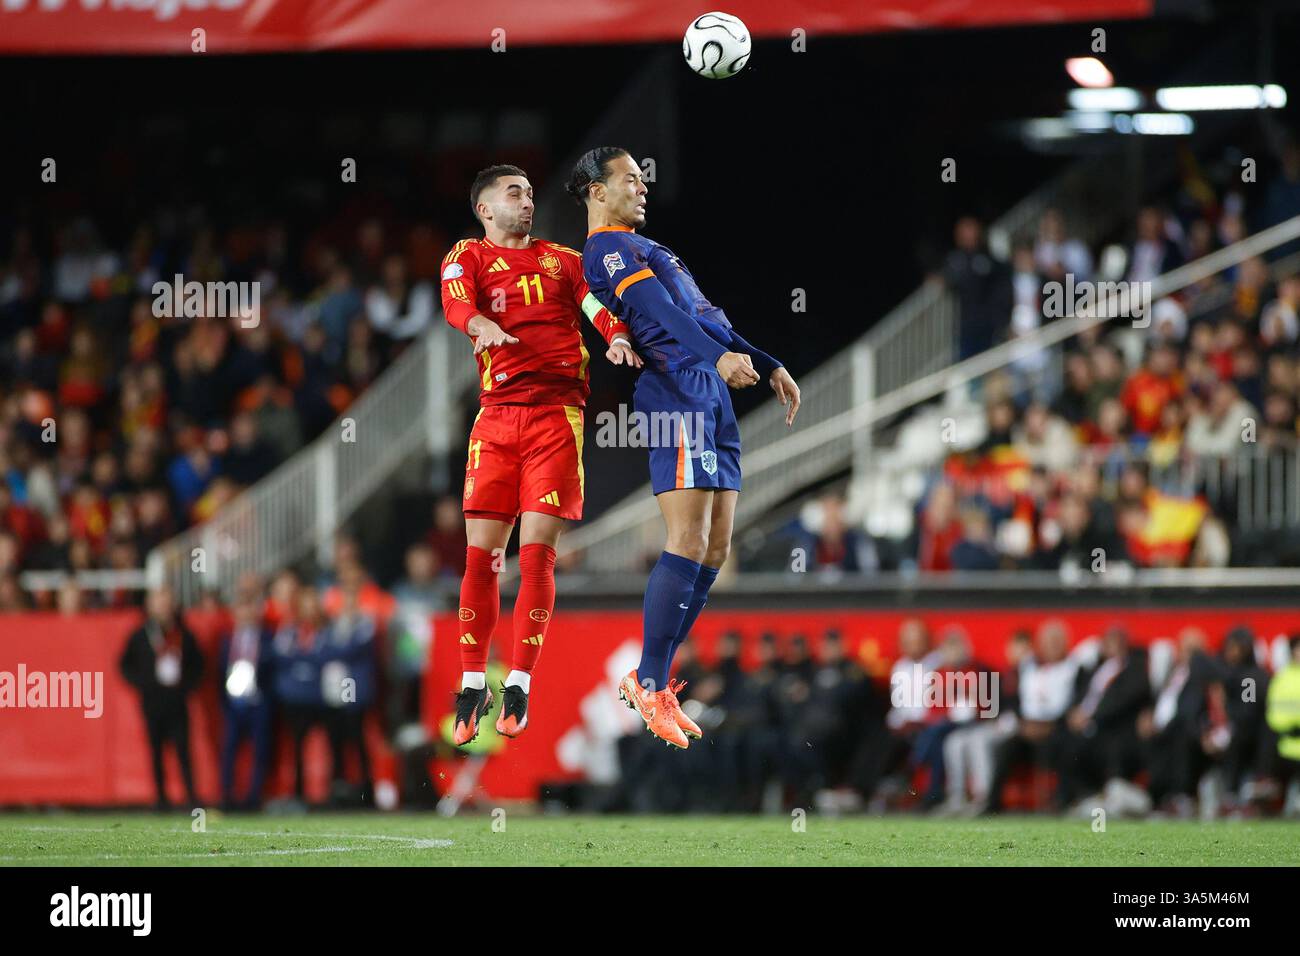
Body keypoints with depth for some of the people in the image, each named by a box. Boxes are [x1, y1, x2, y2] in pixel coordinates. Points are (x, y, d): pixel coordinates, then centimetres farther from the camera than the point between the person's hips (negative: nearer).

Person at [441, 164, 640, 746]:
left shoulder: (564, 261, 19)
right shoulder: (468, 257, 12)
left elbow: (598, 304, 5)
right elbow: (456, 303, -9)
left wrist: (618, 337, -19)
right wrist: (483, 325, -32)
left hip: (557, 412, 1)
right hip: (497, 417, -1)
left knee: (537, 553, -7)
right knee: (481, 554, -5)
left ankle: (519, 686, -2)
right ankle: (472, 687, 5)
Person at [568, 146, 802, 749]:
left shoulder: (642, 248, 30)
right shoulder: (609, 248, -2)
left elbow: (701, 317, 34)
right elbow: (658, 312, -19)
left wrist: (768, 366, 31)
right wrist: (718, 355, -34)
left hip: (713, 394, 10)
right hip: (677, 389, -10)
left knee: (715, 548, 6)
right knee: (689, 544, -16)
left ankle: (651, 681, 9)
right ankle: (649, 685, -13)